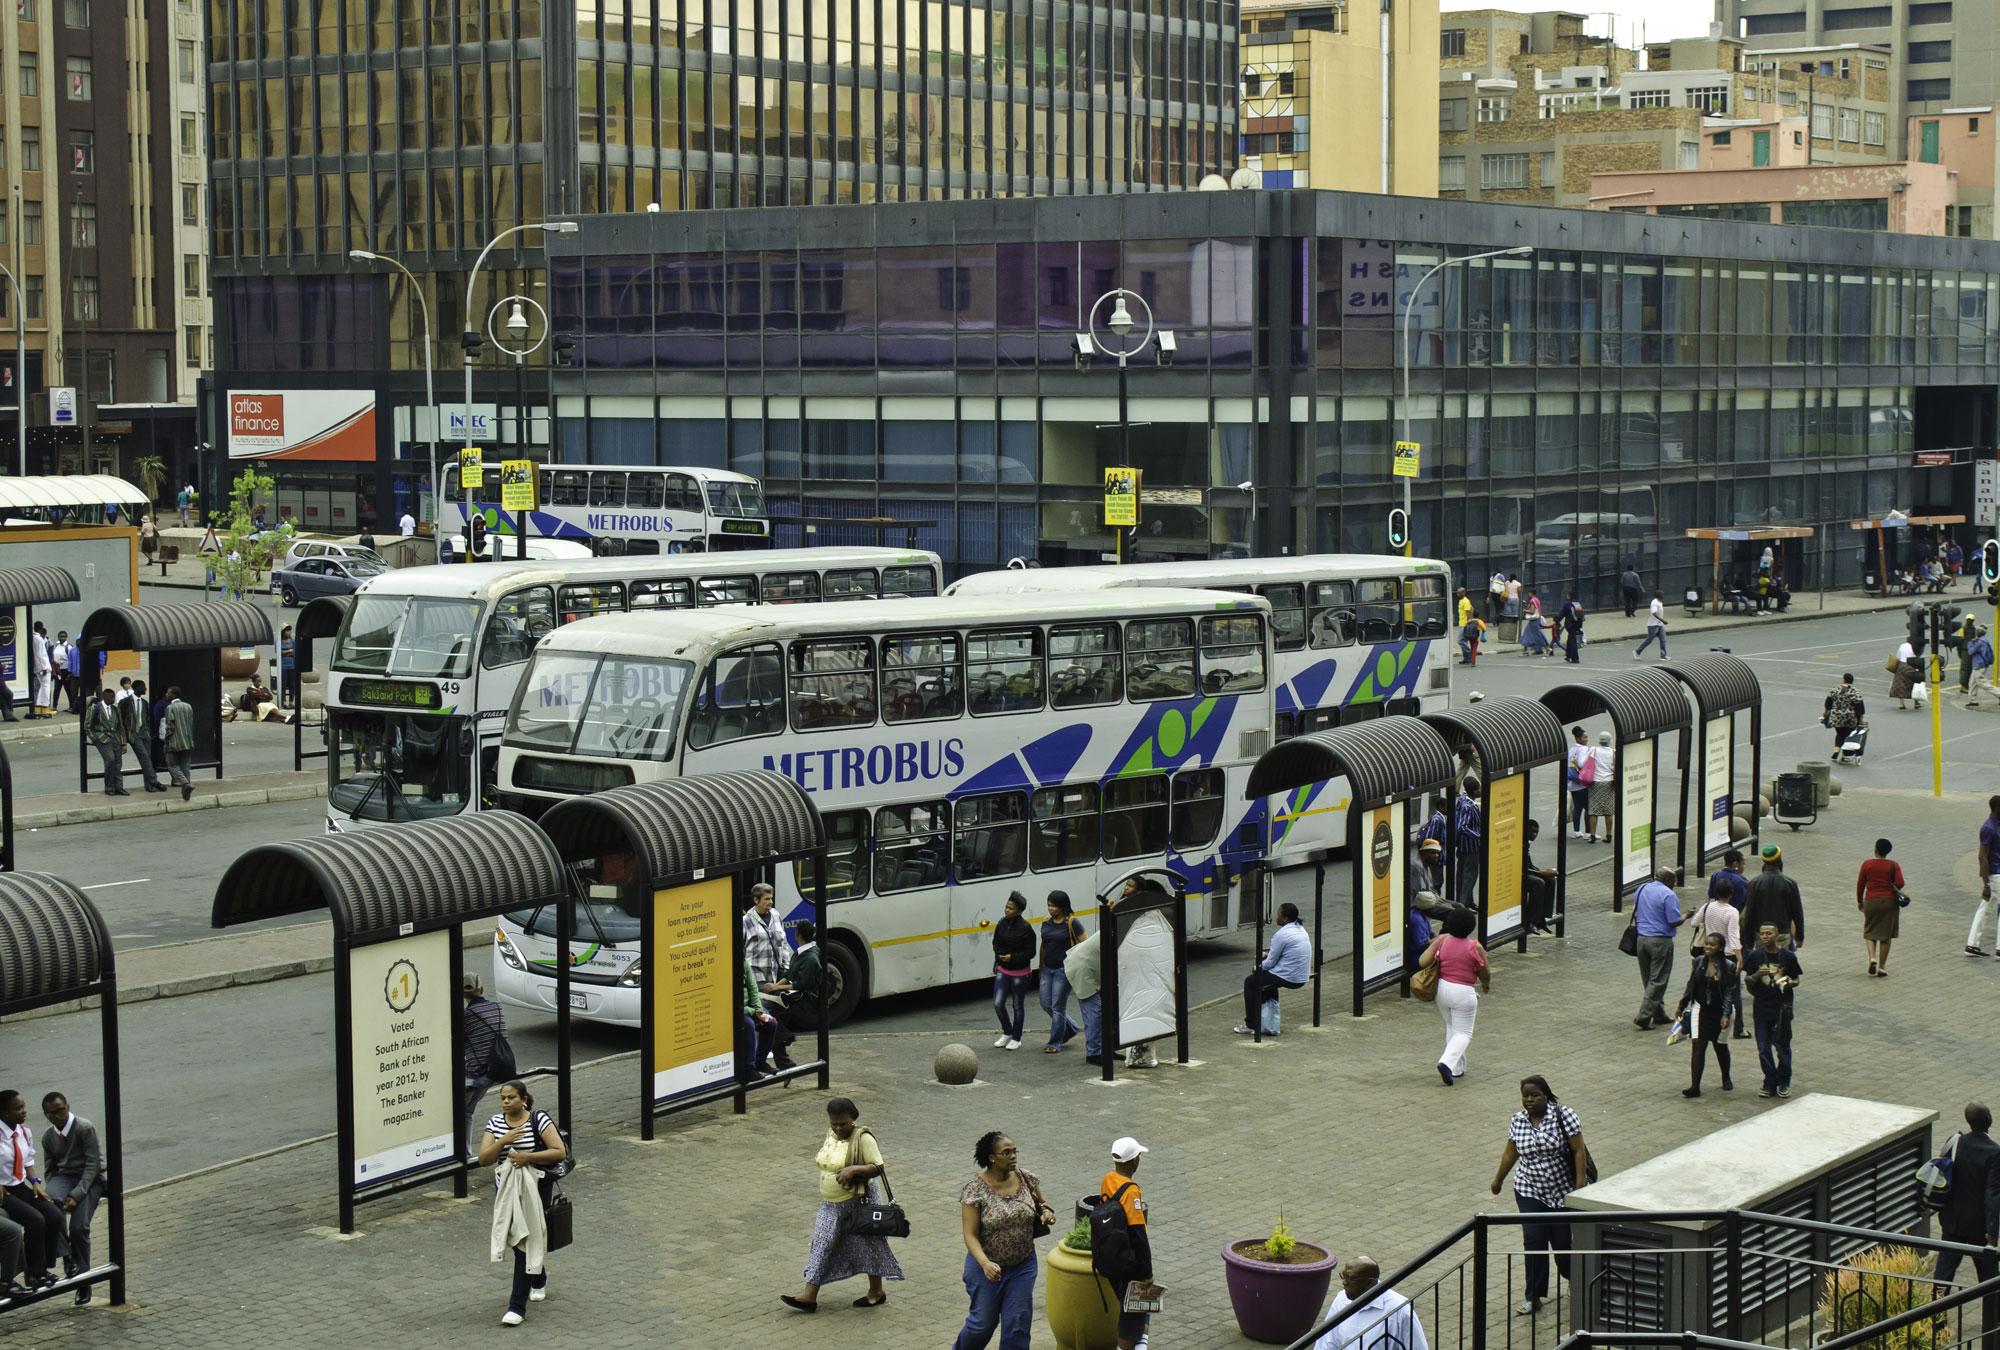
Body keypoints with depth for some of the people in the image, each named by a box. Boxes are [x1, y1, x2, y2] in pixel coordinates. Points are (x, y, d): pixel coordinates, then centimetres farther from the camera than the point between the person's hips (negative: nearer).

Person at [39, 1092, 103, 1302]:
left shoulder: (86, 1128, -9)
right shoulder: (48, 1136, 9)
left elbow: (92, 1164, -13)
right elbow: (49, 1169, 14)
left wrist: (77, 1194, -23)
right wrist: (52, 1193, -7)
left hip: (90, 1178, -4)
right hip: (64, 1176, 4)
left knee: (79, 1226, -24)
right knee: (51, 1204, -33)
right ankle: (67, 1256, -21)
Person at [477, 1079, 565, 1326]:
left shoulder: (539, 1120, -9)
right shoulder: (495, 1123, 2)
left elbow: (560, 1152, -13)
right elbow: (483, 1159, -4)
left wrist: (528, 1156, -22)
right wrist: (503, 1142, -20)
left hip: (534, 1190, -5)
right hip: (505, 1190, 5)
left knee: (524, 1243, -10)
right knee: (518, 1241, 16)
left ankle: (518, 1307, -9)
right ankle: (539, 1279, 47)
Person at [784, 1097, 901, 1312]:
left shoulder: (863, 1139, -17)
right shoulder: (831, 1135, 5)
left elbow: (878, 1167, -21)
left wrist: (854, 1169, -31)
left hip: (856, 1203, -7)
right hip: (830, 1204, 7)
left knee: (866, 1245, 6)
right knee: (821, 1246, 4)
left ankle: (876, 1292, 24)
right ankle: (809, 1296, 4)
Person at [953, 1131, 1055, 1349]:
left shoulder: (1027, 1180, -4)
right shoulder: (975, 1190, -17)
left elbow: (1041, 1206, 14)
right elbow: (970, 1234, -17)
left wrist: (1046, 1213, -11)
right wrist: (985, 1263, -32)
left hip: (1023, 1266, 3)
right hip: (988, 1267, -3)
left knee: (1018, 1323, 3)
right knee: (983, 1322, 11)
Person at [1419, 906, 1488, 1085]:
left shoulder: (1441, 940, -5)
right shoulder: (1475, 947, -13)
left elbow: (1422, 962, -9)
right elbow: (1484, 974, -3)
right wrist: (1486, 985, 19)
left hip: (1442, 989, 5)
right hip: (1463, 992, -5)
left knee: (1451, 1028, 22)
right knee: (1463, 1033, 6)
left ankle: (1457, 1068, 24)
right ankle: (1447, 1062, -17)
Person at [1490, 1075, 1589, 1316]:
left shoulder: (1564, 1116, -13)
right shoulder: (1517, 1121, 0)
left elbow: (1579, 1151, -13)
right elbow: (1510, 1153, 14)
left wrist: (1581, 1185, -19)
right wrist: (1498, 1180, 23)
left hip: (1563, 1191, -3)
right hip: (1530, 1191, 3)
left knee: (1562, 1240, 4)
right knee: (1534, 1241, -7)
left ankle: (1573, 1277, 36)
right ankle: (1534, 1296, 0)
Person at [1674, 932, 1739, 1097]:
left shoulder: (1729, 966, -11)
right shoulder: (1699, 961, -1)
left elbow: (1730, 992, -12)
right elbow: (1691, 985, 10)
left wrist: (1726, 1015, -21)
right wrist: (1681, 1006, 14)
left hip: (1720, 1011, -2)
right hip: (1701, 1009, 2)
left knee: (1720, 1046, 14)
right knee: (1698, 1046, -9)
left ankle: (1726, 1079, 39)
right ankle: (1695, 1086, -12)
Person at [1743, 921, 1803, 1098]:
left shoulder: (1788, 957, -4)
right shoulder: (1754, 956, 0)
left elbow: (1796, 980, 7)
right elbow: (1747, 981, 6)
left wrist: (1790, 983, -16)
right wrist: (1756, 976, -16)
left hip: (1782, 1008, -2)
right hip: (1761, 1008, 2)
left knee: (1782, 1046, 5)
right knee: (1764, 1049, 5)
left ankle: (1784, 1083, 21)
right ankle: (1770, 1083, 17)